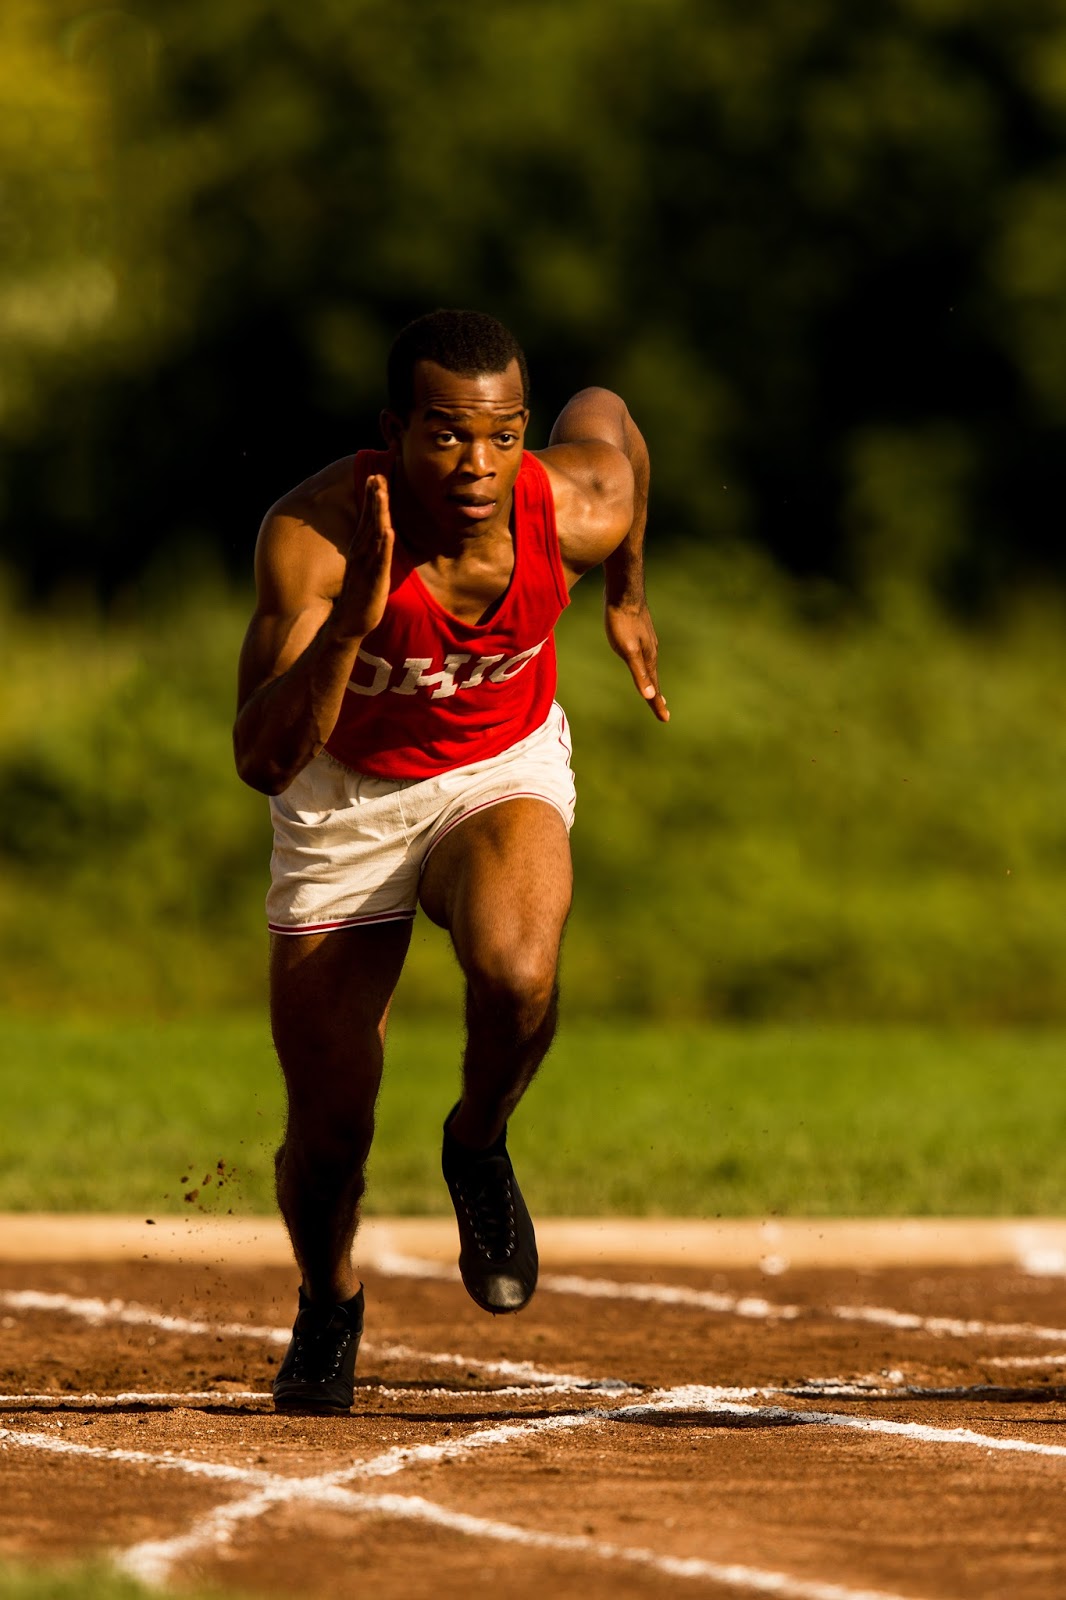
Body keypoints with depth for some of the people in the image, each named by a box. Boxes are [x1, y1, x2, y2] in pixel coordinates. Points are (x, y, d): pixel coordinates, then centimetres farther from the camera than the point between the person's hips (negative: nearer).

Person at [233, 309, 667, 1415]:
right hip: (346, 797, 0)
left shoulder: (574, 512, -25)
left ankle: (477, 1147, -1)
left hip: (504, 776, 1)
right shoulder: (312, 536, -33)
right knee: (328, 1130, 1)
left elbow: (606, 412, 2)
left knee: (518, 972, -35)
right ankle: (328, 1307, 36)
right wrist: (350, 622, -51)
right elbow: (262, 762, -38)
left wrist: (626, 595, 13)